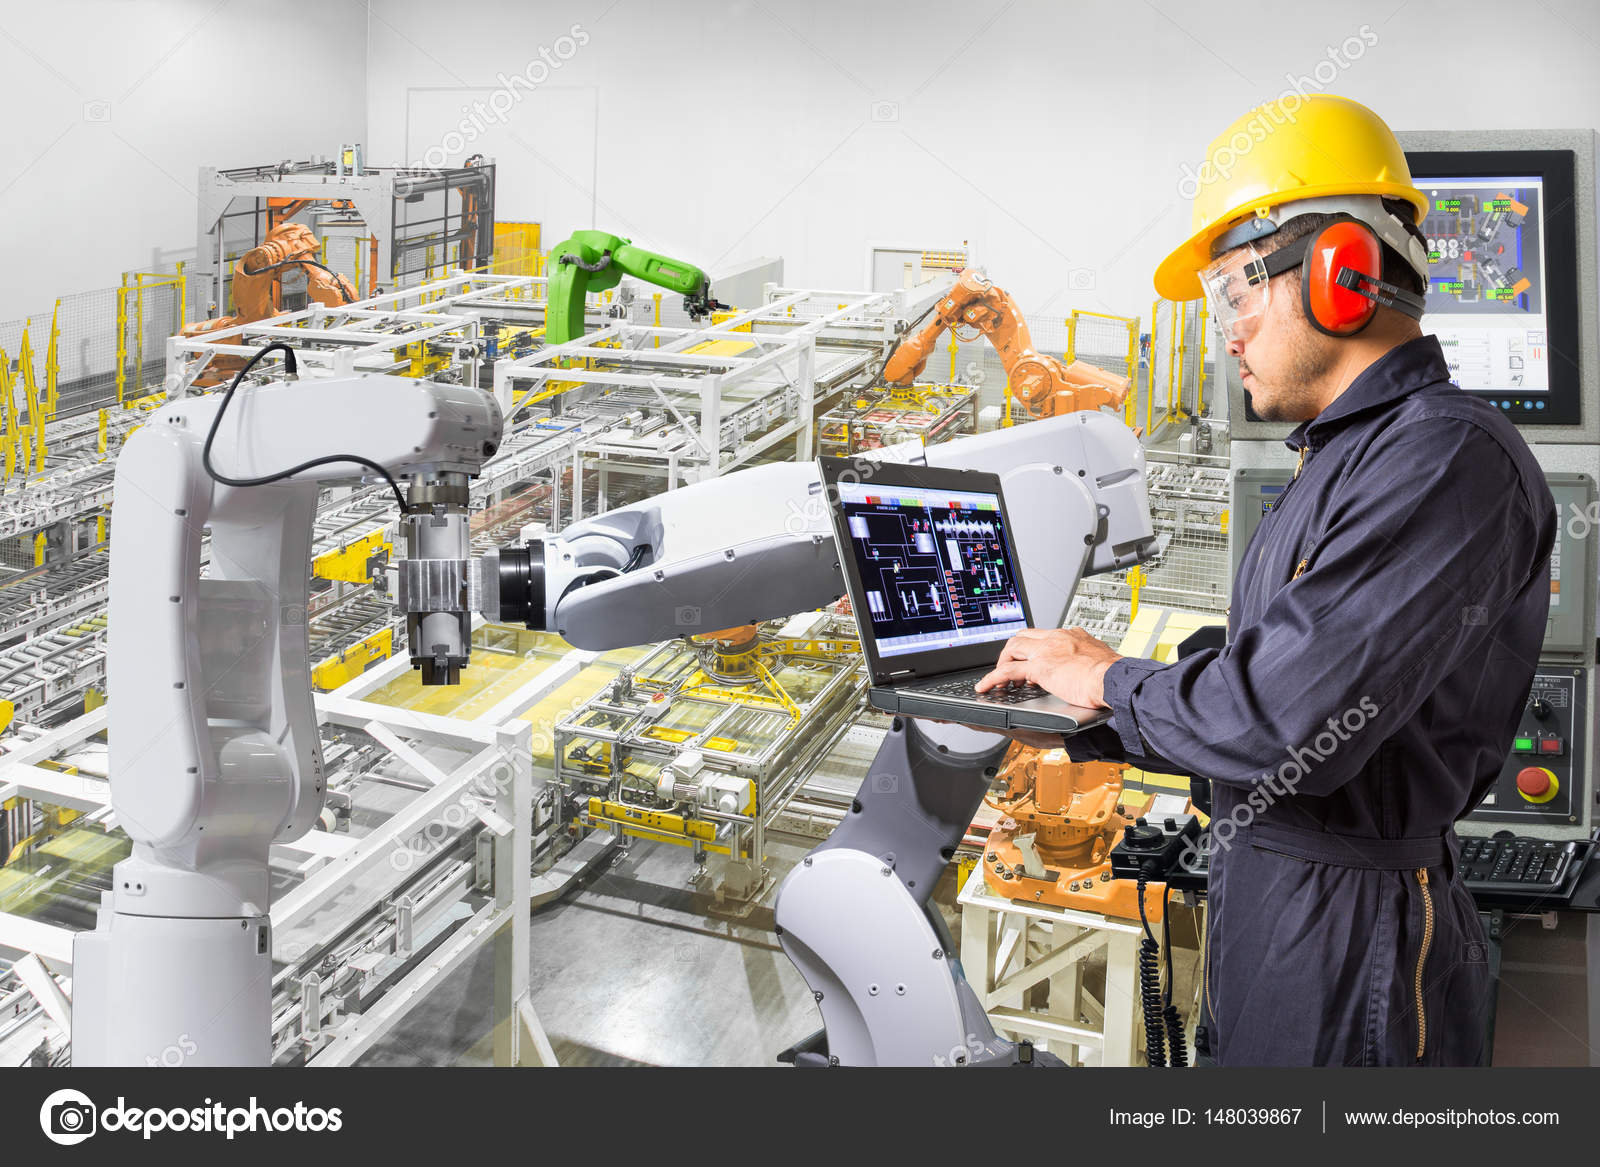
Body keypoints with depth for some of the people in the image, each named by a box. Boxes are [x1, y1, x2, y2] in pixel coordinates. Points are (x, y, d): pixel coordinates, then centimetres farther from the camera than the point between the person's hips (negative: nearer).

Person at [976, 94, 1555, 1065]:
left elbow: (1286, 725, -28)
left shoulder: (1449, 460, -20)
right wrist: (1079, 730, 9)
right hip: (1268, 893, 9)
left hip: (1353, 932, -9)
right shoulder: (1347, 458, 14)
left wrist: (1111, 680, -12)